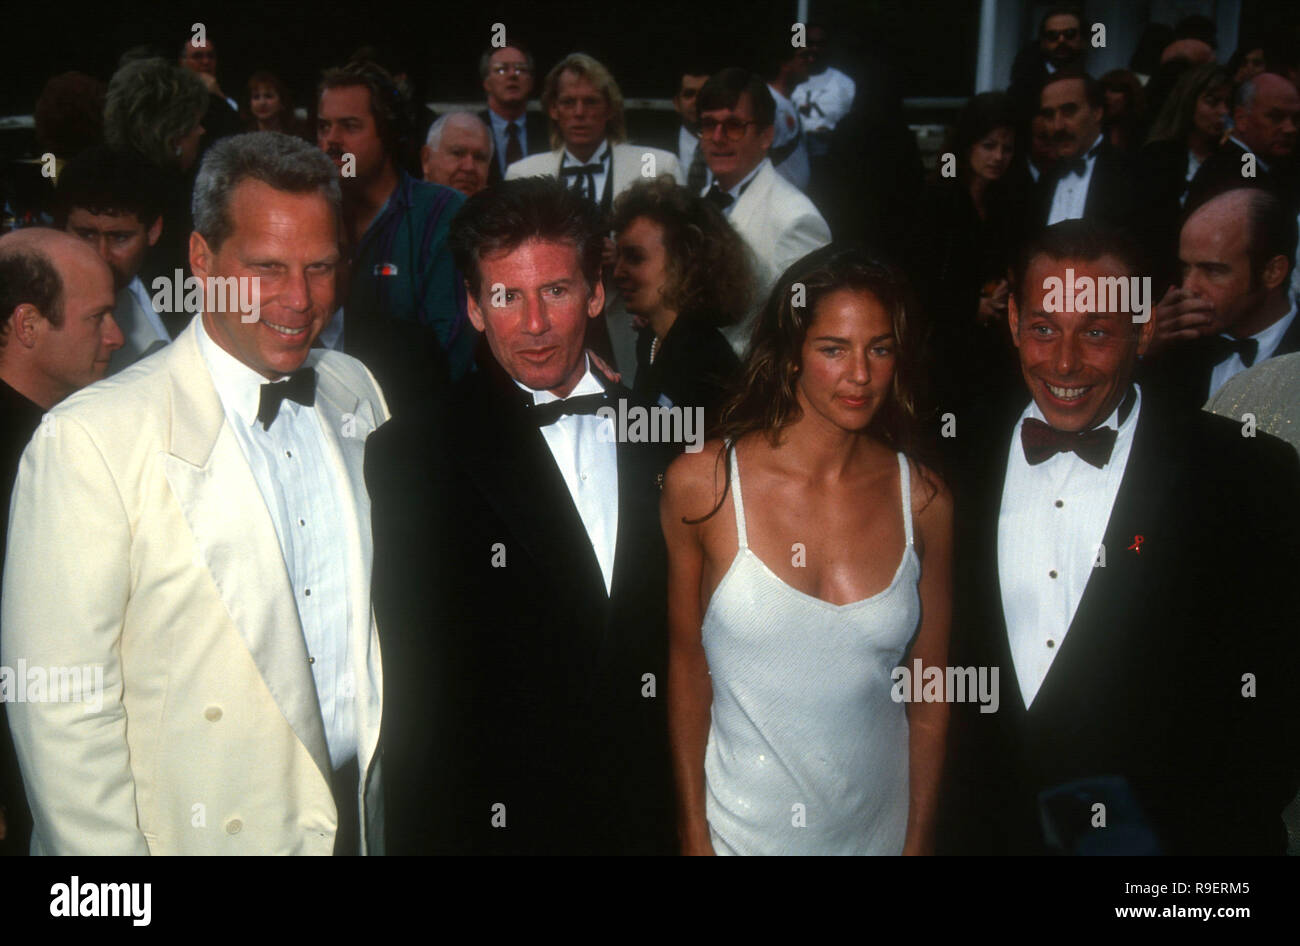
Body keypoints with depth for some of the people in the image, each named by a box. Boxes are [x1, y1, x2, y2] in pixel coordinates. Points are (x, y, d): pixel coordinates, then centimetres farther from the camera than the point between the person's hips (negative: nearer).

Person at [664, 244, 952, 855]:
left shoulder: (924, 500, -7)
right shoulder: (701, 482, -13)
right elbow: (687, 666, -6)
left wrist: (919, 838, 1)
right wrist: (694, 832, -5)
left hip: (877, 822, 2)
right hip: (739, 822, -2)